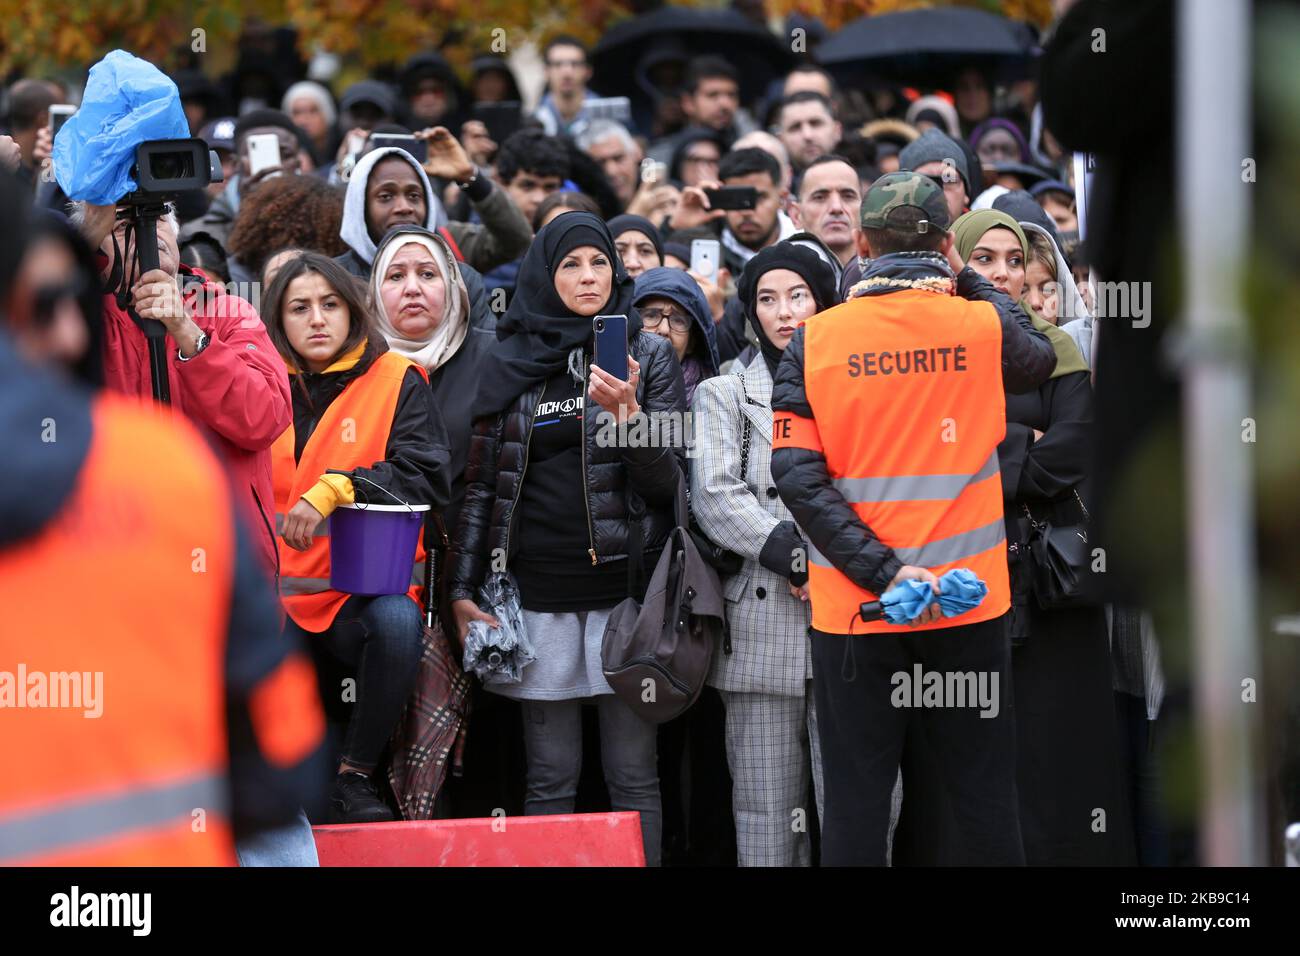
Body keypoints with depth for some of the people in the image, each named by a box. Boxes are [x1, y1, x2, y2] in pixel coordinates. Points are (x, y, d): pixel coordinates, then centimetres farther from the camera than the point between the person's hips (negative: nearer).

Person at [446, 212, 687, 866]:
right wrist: (463, 590, 3)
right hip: (538, 590, 1)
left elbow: (665, 480, -2)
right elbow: (481, 484, 10)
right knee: (549, 780, 3)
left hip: (623, 584, -1)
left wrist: (625, 413, -18)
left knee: (632, 776, 0)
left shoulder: (649, 356, 5)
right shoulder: (508, 363, 9)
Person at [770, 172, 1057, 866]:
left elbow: (796, 473, -11)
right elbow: (1039, 359, 20)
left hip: (853, 607, 0)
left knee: (856, 804, 4)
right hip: (968, 602, 0)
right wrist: (967, 282, 25)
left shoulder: (814, 341, -3)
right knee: (984, 801, 7)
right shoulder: (983, 327, -4)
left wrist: (881, 571, -14)